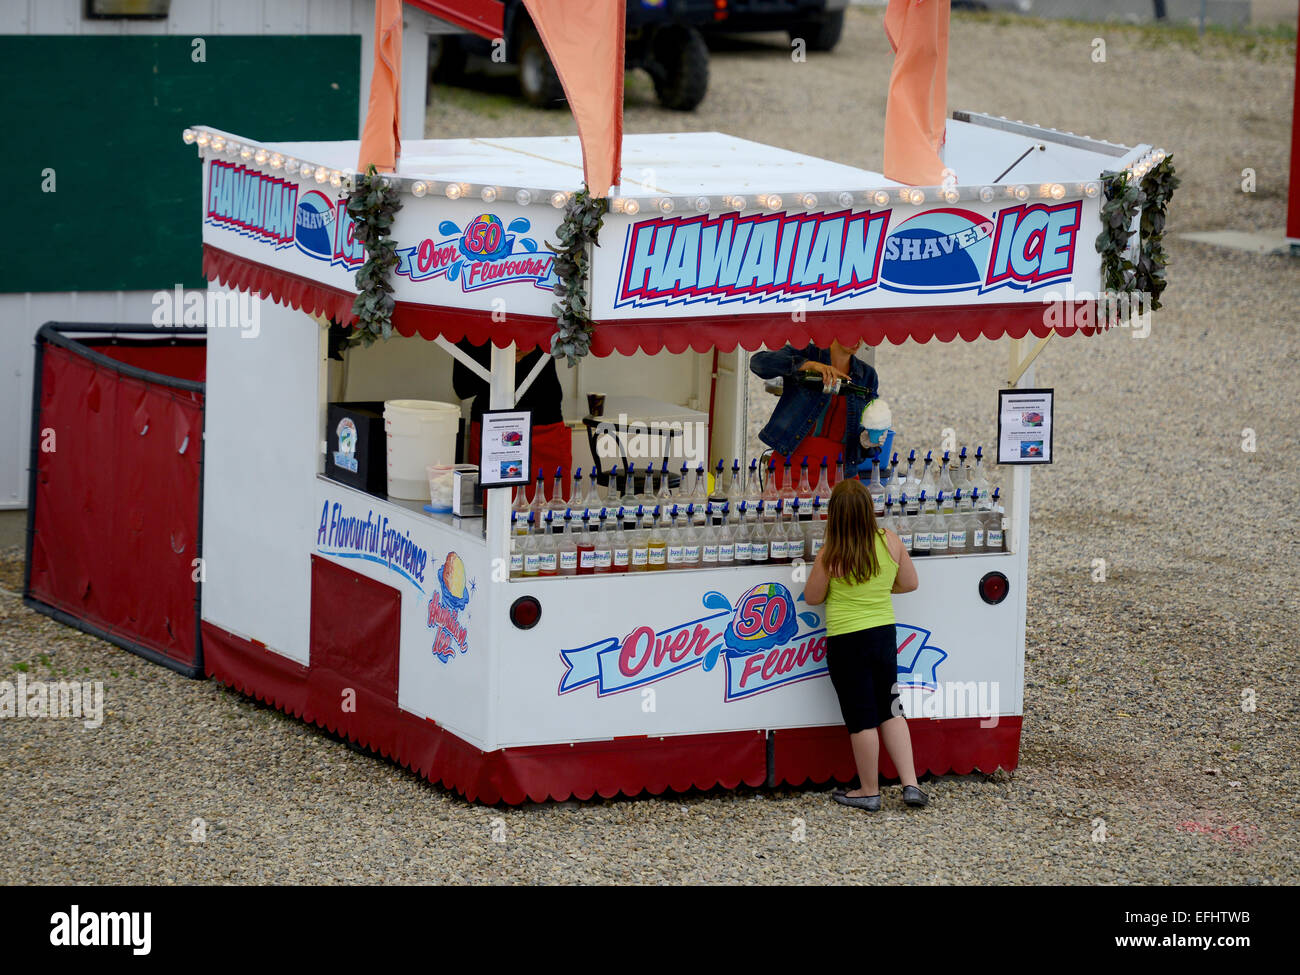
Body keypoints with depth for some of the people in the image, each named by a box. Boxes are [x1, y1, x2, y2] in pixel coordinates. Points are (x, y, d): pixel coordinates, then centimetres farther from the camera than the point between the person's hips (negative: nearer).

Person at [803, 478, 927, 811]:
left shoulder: (830, 555, -17)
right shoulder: (890, 542, -6)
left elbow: (812, 597, -4)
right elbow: (909, 583, 6)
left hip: (846, 641, -4)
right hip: (884, 634, 4)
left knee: (862, 720, 6)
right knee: (891, 711, 17)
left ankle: (869, 791, 18)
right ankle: (911, 784, 12)